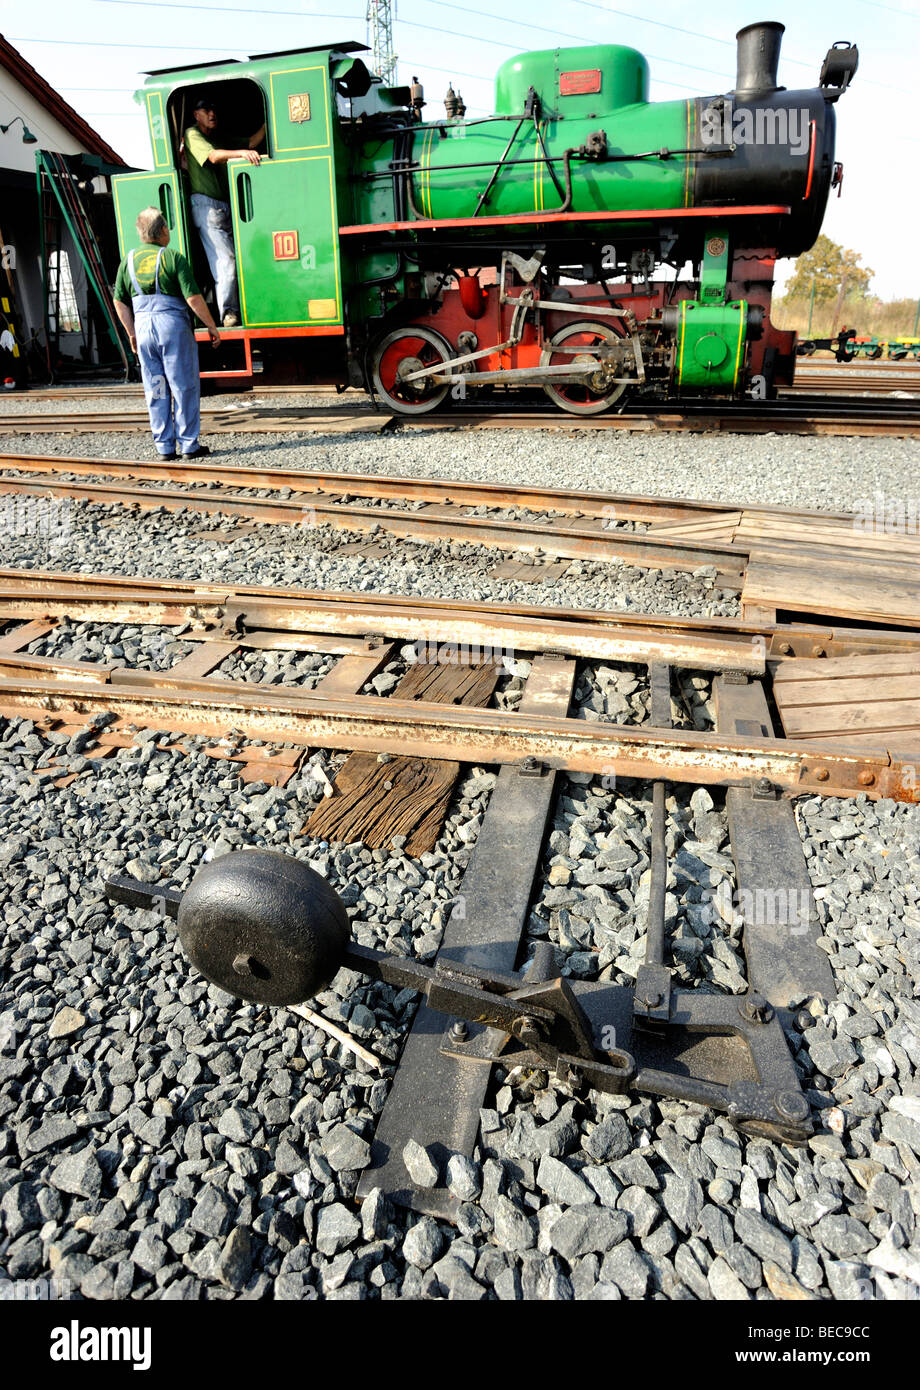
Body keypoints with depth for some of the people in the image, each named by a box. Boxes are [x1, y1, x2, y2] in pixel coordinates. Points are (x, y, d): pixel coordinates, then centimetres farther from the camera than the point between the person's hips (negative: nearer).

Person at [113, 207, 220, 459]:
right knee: (184, 386, 1)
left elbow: (120, 303, 10)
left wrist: (132, 334, 18)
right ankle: (189, 445, 1)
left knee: (155, 389, 9)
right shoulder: (173, 257, -6)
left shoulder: (128, 260, 9)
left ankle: (164, 447, 10)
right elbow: (193, 298, -11)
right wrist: (211, 326, -1)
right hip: (173, 325, -5)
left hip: (143, 326, 5)